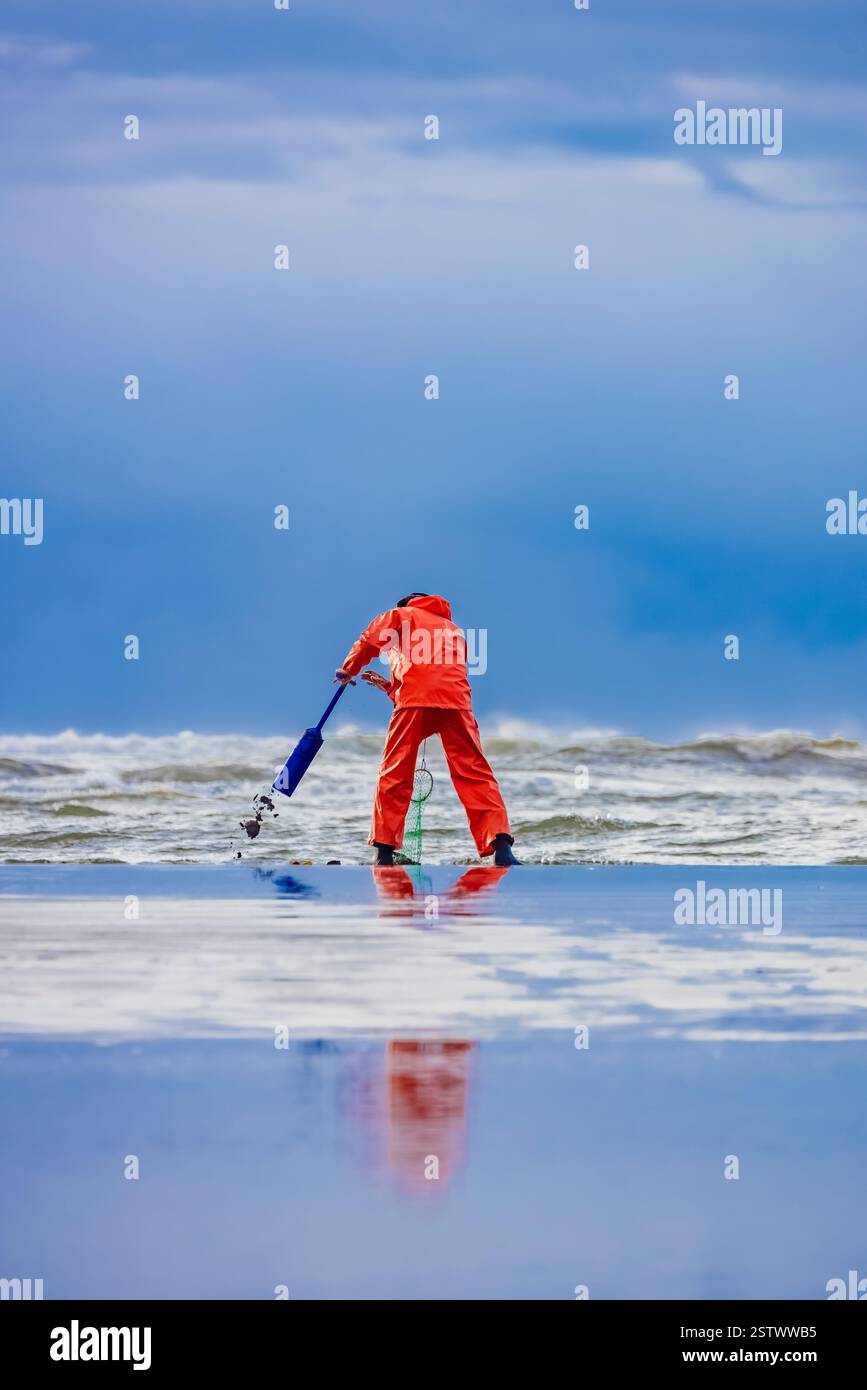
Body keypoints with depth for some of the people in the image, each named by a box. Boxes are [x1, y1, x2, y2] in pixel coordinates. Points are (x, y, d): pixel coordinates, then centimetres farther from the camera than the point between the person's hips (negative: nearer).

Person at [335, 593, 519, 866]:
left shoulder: (402, 615, 23)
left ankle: (384, 852, 4)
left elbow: (370, 639, 13)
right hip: (457, 701, 3)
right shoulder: (455, 631, 37)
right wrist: (392, 687, 42)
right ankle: (500, 846, -16)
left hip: (415, 701, -3)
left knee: (394, 774, 6)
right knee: (474, 774, -1)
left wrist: (348, 670, 31)